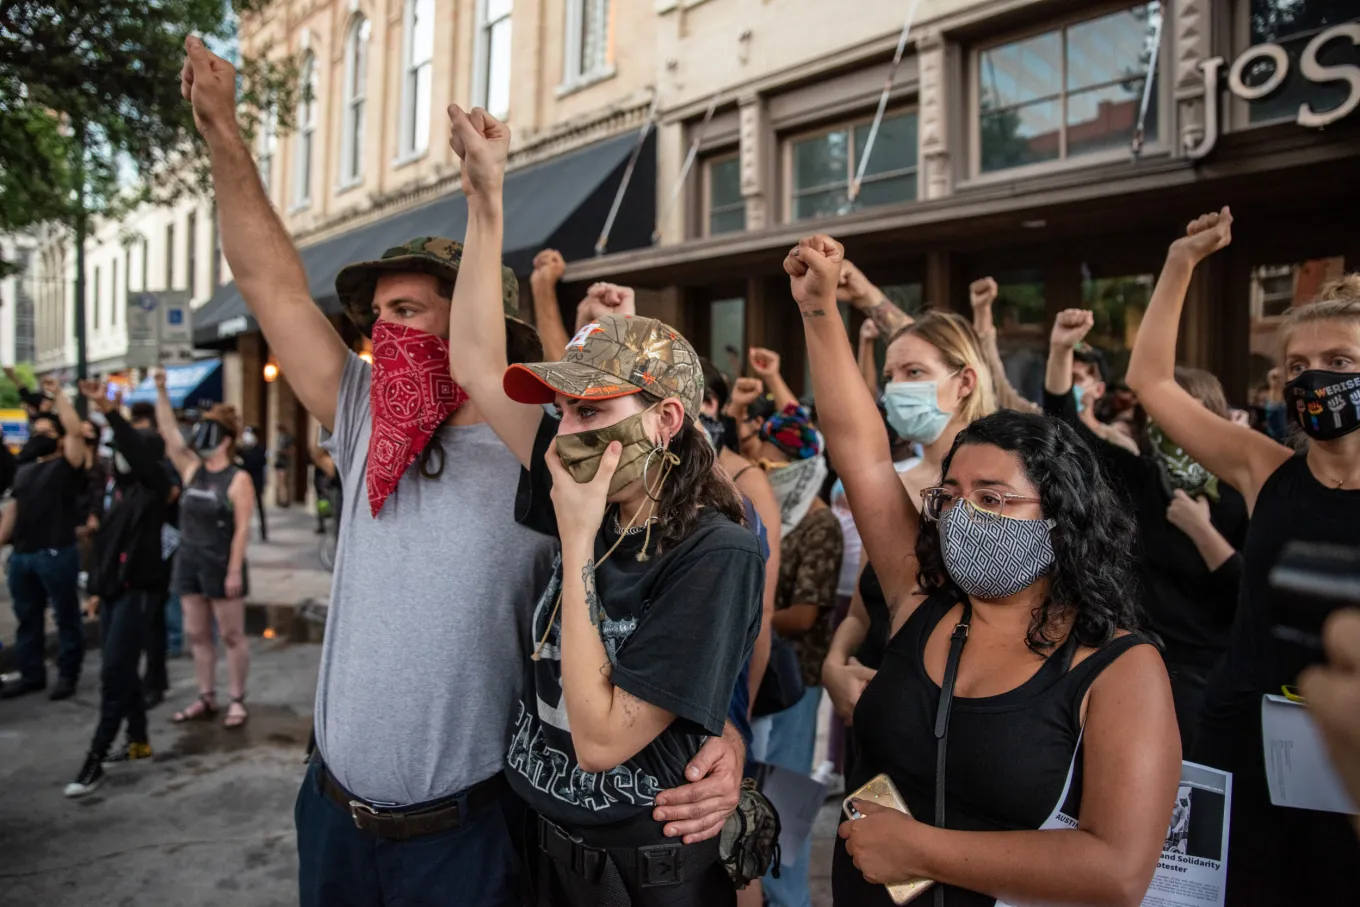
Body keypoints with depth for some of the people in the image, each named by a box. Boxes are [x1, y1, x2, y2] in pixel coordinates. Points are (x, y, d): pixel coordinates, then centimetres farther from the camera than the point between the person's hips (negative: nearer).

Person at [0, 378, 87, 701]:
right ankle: (31, 674, 25)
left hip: (56, 553, -7)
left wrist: (58, 394, -17)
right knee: (27, 617, 14)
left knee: (66, 616, 1)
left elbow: (76, 431, -20)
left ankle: (67, 675, 11)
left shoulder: (67, 466, -4)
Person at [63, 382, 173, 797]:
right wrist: (96, 586, 17)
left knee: (114, 674, -7)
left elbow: (137, 451, -30)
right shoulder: (119, 487, 13)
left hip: (138, 589, -8)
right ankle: (139, 740, 28)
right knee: (123, 670, 15)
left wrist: (109, 409, -39)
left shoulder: (154, 486, -9)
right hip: (113, 589, 8)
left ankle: (94, 761, -2)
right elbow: (103, 538, 17)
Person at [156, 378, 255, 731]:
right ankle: (206, 698, 20)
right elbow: (169, 433, 2)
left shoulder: (238, 479, -10)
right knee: (197, 634, 11)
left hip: (222, 566, -7)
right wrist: (161, 391, -5)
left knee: (232, 636, 2)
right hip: (189, 562, 7)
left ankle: (237, 700, 10)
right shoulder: (192, 469, 7)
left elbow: (242, 528, -14)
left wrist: (235, 571, -19)